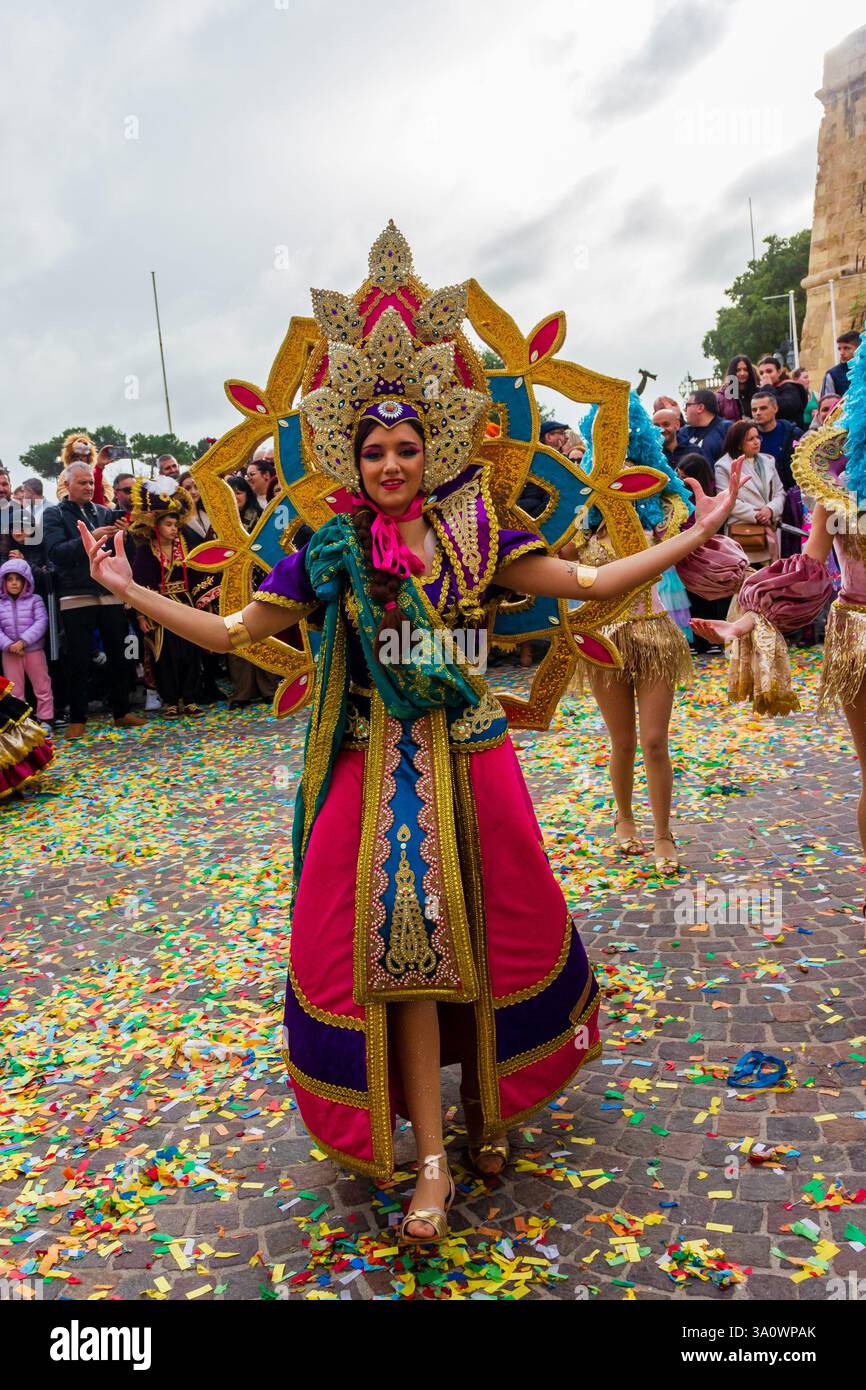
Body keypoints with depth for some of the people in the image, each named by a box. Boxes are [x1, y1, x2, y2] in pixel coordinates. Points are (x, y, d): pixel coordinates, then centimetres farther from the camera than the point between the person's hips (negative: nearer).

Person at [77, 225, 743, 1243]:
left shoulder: (476, 535, 1)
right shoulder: (330, 551, 0)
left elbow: (589, 582, 1)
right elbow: (232, 632, 4)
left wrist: (694, 535, -3)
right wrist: (130, 591, 0)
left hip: (470, 759, 1)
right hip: (378, 770, -1)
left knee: (488, 933, 10)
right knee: (402, 946, 1)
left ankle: (488, 1100, 35)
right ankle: (431, 1159, 13)